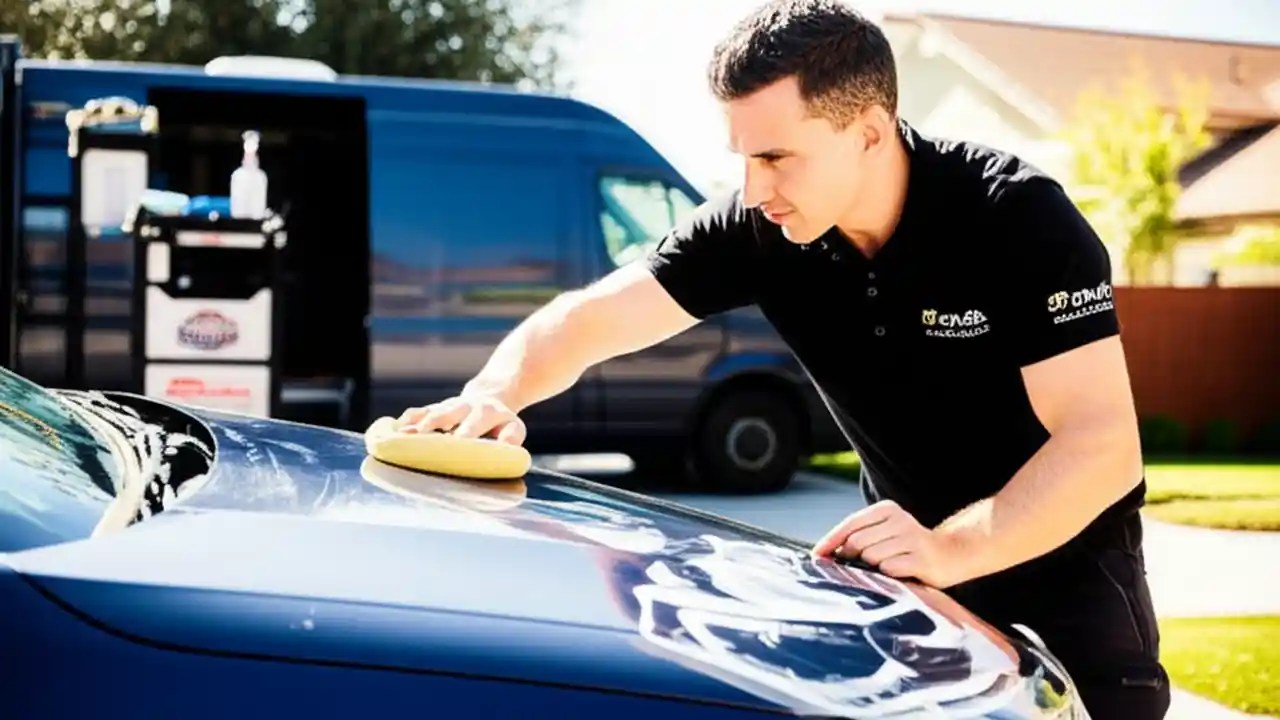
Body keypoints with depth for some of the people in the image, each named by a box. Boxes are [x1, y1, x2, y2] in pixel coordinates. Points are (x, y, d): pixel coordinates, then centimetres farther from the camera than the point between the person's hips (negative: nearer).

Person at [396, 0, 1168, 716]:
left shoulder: (1019, 218, -26)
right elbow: (584, 319, -16)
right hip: (910, 565, 4)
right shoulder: (758, 228, -15)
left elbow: (1103, 444, -32)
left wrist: (951, 549, -46)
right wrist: (492, 397, -37)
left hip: (1062, 564, -3)